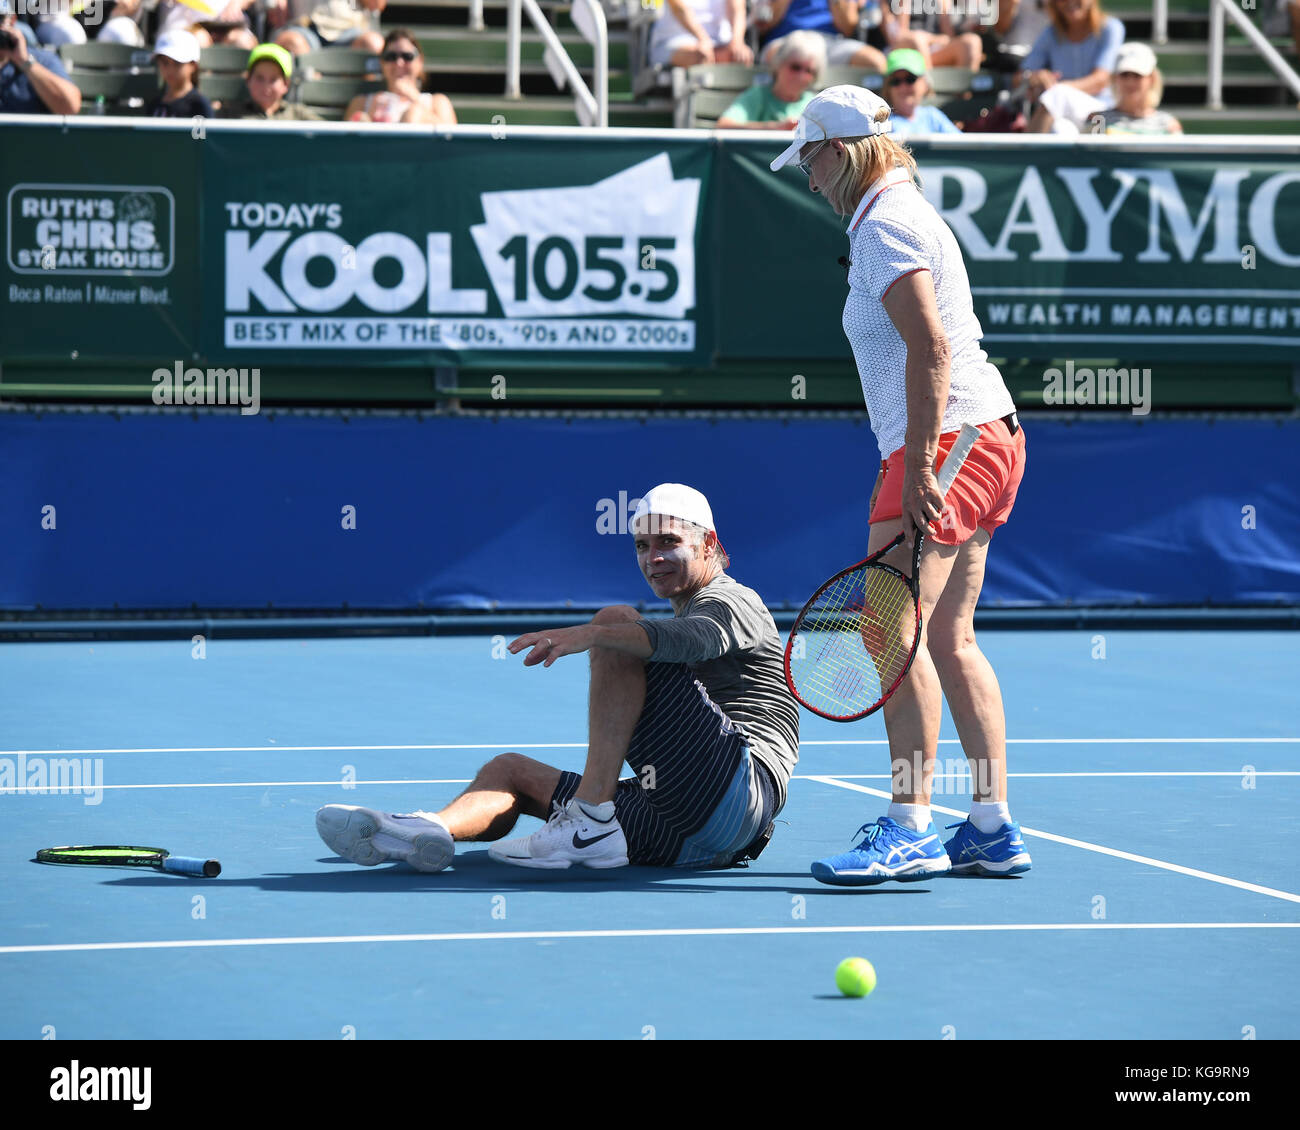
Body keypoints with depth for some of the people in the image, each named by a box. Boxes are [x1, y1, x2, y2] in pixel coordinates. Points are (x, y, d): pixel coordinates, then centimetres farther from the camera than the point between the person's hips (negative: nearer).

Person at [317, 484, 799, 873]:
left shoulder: (732, 601, 5)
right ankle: (431, 829, -28)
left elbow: (696, 639, -20)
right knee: (512, 770, 8)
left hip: (741, 786, -9)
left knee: (616, 620, -16)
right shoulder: (683, 617, 35)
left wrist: (590, 635, -34)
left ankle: (592, 824, -26)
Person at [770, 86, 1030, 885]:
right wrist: (903, 473, 24)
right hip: (988, 436, 10)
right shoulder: (903, 213, 21)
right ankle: (994, 830, 10)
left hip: (949, 437, -10)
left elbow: (932, 348, -21)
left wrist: (918, 468, -24)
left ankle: (910, 830, -16)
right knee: (949, 638, 10)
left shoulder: (886, 225, -11)